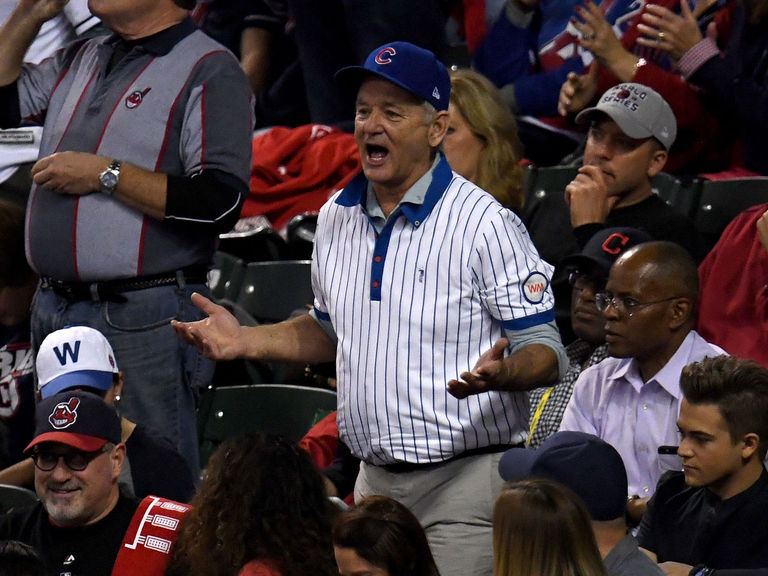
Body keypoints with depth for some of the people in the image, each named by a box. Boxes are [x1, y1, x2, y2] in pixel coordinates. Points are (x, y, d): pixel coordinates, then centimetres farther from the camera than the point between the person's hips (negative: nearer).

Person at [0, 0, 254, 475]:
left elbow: (222, 201, -19)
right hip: (53, 310, 8)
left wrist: (105, 174, -16)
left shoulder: (210, 71, -9)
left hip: (143, 325, -8)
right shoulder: (81, 61, 16)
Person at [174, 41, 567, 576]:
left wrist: (499, 374, -31)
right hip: (374, 485, 6)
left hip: (467, 479, -6)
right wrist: (245, 341, 12)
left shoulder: (485, 225, -8)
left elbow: (545, 353, -9)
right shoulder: (337, 218, 12)